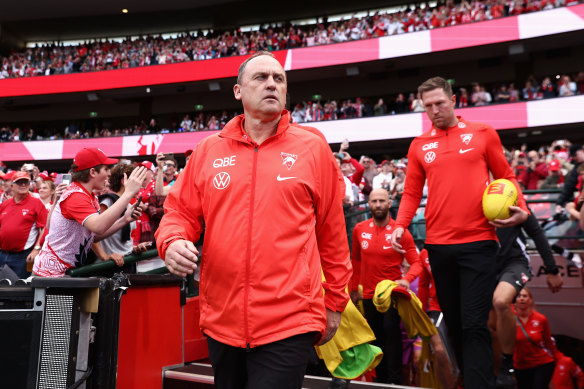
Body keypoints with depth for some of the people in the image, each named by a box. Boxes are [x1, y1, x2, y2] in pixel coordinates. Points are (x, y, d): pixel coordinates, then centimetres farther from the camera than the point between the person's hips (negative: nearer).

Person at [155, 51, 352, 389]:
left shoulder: (313, 148, -1)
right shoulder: (208, 150, 5)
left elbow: (332, 232, 3)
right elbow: (181, 212, 11)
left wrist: (335, 302, 7)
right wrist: (173, 243, -12)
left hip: (289, 322, -3)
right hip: (221, 320, 4)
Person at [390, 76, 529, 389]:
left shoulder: (483, 134, 5)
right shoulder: (419, 145, 10)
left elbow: (506, 177, 9)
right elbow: (411, 194, 10)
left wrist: (521, 209, -9)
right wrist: (400, 226, -6)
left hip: (478, 242, -3)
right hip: (438, 245, 3)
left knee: (474, 325, -7)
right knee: (453, 323, 12)